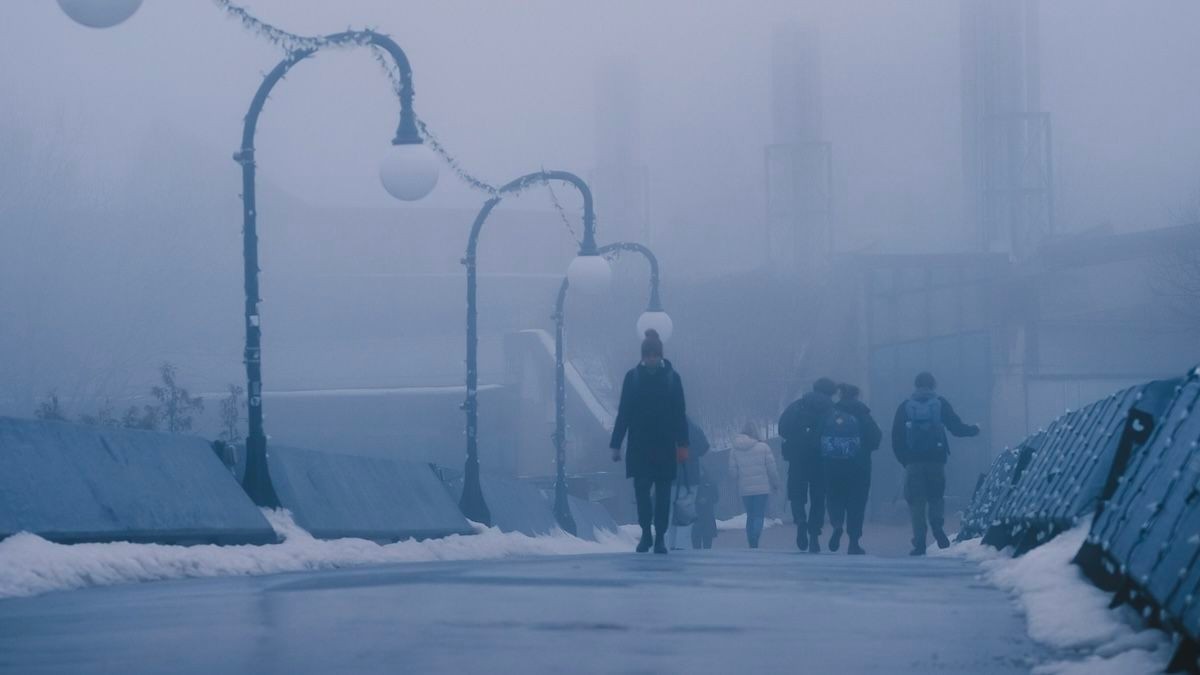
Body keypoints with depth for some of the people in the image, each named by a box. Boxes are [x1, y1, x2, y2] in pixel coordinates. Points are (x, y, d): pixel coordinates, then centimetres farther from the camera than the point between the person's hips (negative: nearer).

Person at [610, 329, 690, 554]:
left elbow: (680, 413, 0)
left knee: (663, 493, 3)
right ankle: (646, 533, 10)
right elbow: (623, 412, 3)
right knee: (641, 490, -5)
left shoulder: (672, 377, 1)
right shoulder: (633, 376, 2)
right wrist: (616, 444, -1)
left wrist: (682, 444, -8)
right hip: (639, 445, 0)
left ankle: (660, 537, 9)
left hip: (665, 445, 0)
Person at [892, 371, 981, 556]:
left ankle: (919, 543, -5)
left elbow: (896, 439, 5)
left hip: (913, 462, 0)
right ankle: (938, 526, -13)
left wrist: (904, 459, 13)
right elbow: (957, 428, 4)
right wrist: (974, 429, 23)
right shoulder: (941, 404, 4)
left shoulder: (905, 407, 7)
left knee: (916, 501, 3)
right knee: (936, 497, 14)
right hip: (936, 461, 0)